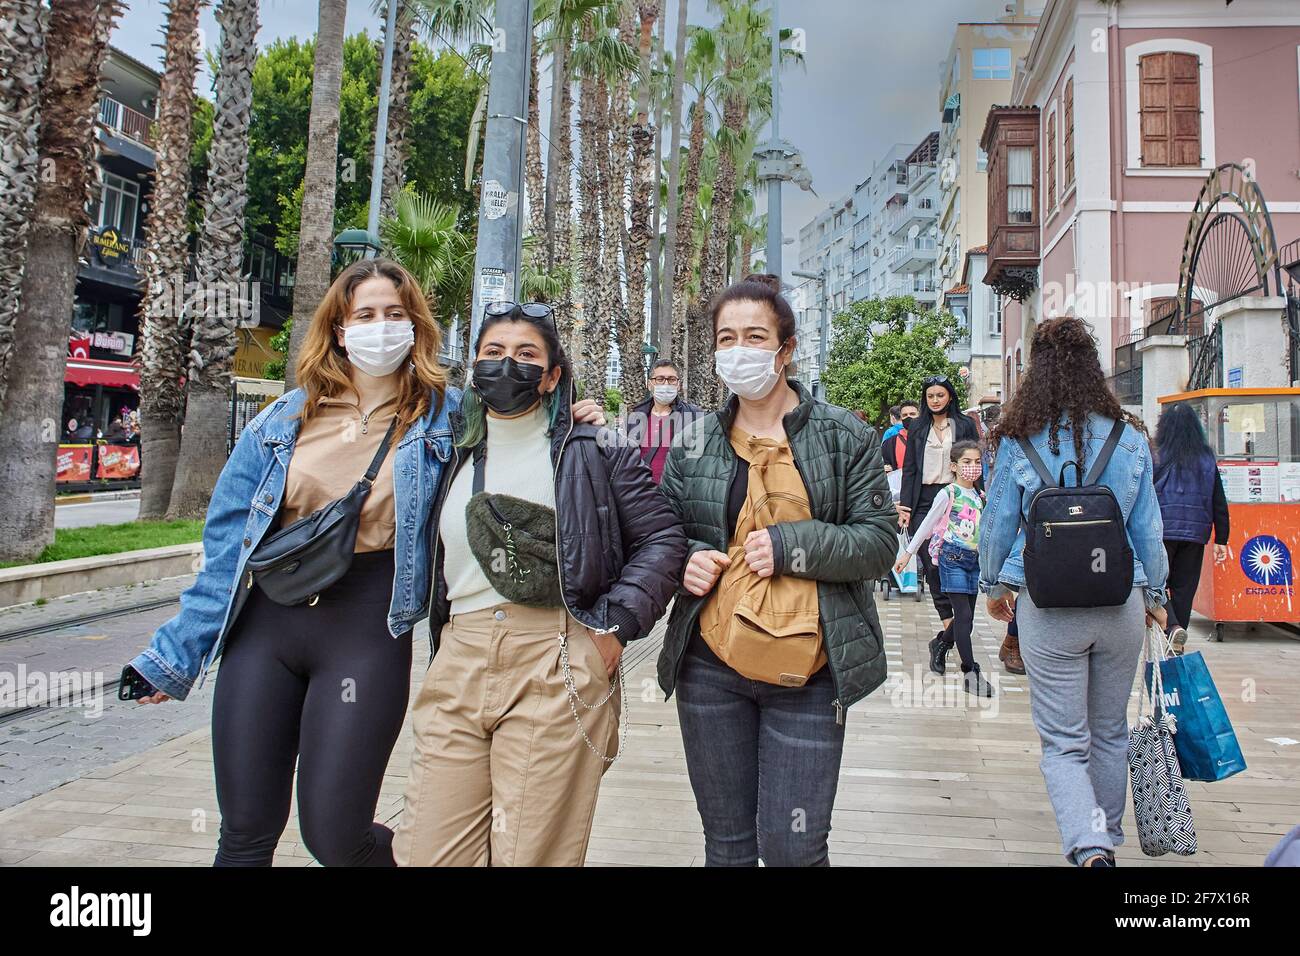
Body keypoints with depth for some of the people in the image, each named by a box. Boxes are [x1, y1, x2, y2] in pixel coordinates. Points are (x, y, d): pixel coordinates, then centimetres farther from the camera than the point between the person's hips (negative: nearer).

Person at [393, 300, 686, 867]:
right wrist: (441, 639, 12)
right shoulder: (454, 455, 18)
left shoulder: (594, 451, 4)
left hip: (558, 667, -4)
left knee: (530, 852, 2)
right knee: (428, 850, 4)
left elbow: (662, 538, 1)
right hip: (457, 667, 4)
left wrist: (616, 624, -7)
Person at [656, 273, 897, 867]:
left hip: (807, 675, -2)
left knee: (791, 850, 1)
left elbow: (880, 543, -3)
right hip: (711, 667, 3)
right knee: (726, 845, 15)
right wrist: (684, 562, -8)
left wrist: (791, 545, -16)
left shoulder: (844, 436, 0)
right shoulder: (694, 444, 7)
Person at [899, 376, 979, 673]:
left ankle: (943, 637, -5)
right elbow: (909, 470, 12)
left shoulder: (965, 426, 8)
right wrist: (904, 506, 2)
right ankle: (948, 625, 5)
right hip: (924, 501, 3)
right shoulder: (917, 430, 14)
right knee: (930, 565, -2)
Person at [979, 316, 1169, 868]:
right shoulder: (1131, 438, 0)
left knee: (1063, 742, 5)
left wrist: (995, 586, 16)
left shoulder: (1018, 440, -6)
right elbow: (1148, 529, 5)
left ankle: (1089, 848, -14)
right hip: (1121, 604, 3)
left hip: (1046, 606, -3)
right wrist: (1155, 595, 20)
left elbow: (997, 525, 0)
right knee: (1110, 735, 20)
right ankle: (1106, 840, 36)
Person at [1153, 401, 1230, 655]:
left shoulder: (1156, 457, -6)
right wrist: (1221, 540, 12)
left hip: (1162, 531, -4)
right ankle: (1177, 648, 17)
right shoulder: (1208, 460, 6)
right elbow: (1219, 503, 8)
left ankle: (1173, 628, -19)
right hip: (1195, 534, 4)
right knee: (1184, 590, 12)